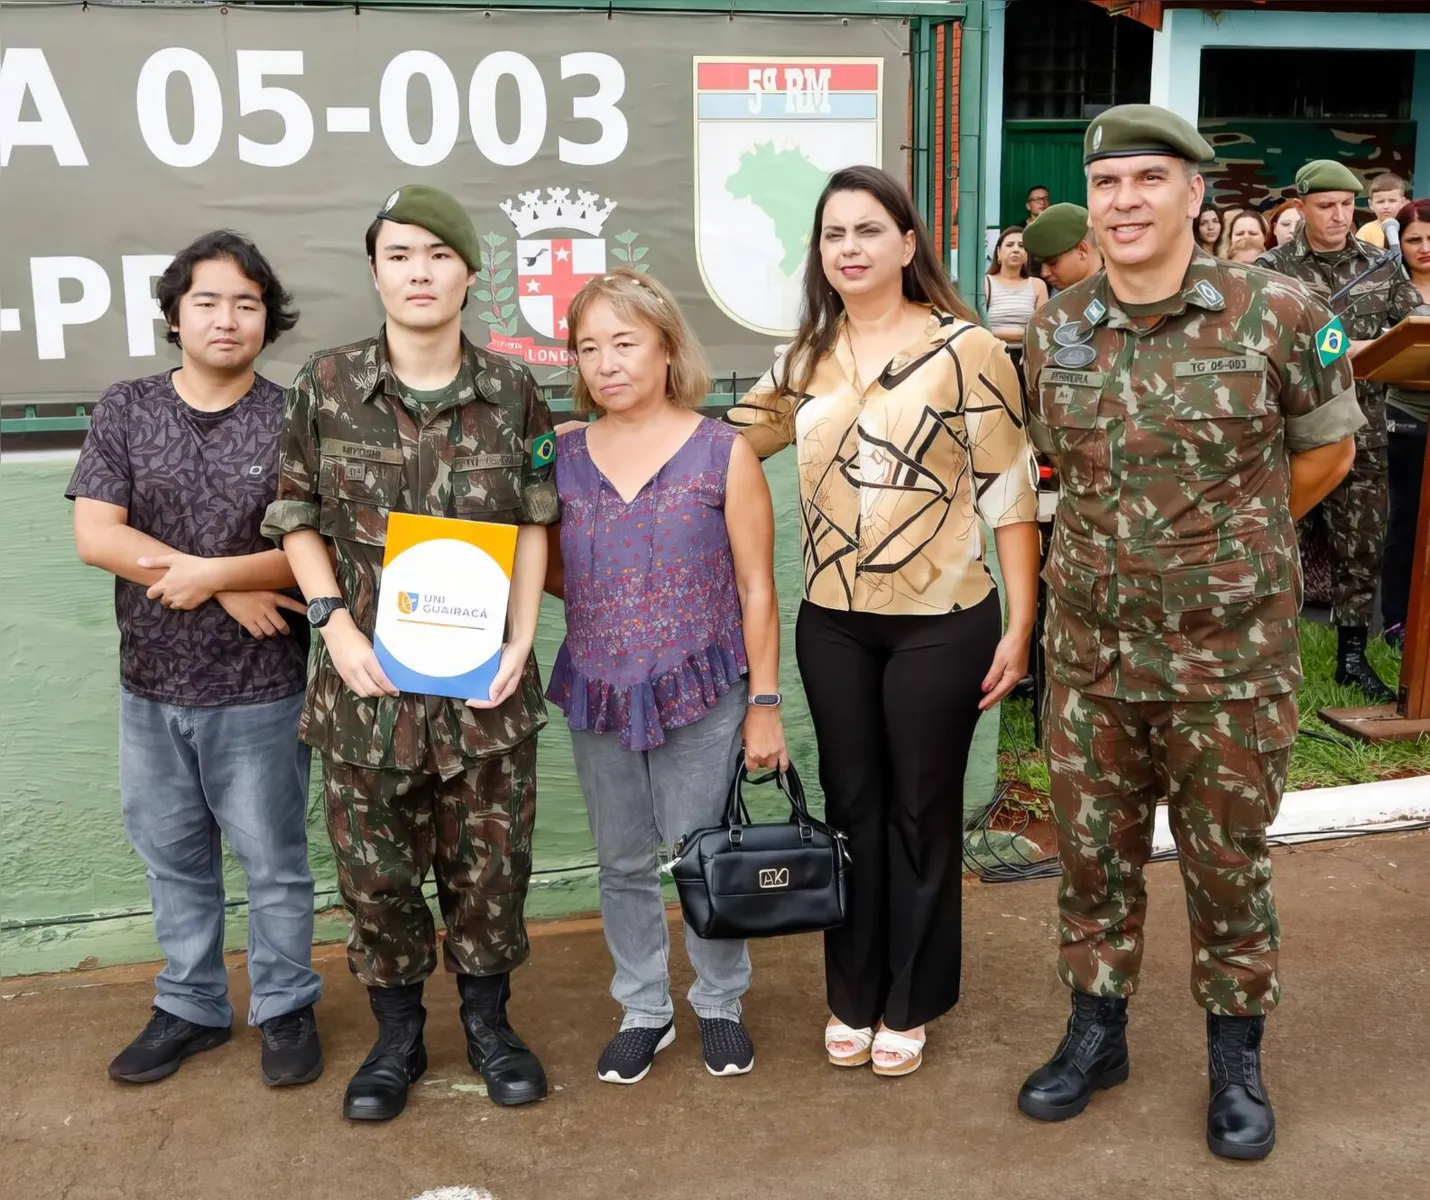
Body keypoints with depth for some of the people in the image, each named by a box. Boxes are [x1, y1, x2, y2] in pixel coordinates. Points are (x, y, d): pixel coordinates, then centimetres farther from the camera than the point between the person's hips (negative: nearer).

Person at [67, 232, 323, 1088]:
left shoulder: (293, 421, -7)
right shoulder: (125, 411, 0)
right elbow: (95, 537, -9)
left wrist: (209, 573, -21)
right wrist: (238, 588, -15)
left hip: (261, 691, -3)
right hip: (151, 687, 3)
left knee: (274, 862, 10)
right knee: (174, 859, 16)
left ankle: (286, 1009, 27)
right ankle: (190, 1008, 33)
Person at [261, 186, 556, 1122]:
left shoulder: (512, 392, -1)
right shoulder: (327, 386, -2)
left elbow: (535, 525, 4)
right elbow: (299, 520, 4)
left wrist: (521, 641, -7)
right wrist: (336, 626, -9)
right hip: (368, 679, 0)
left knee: (491, 862, 11)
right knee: (376, 869, 11)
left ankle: (489, 1020, 35)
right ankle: (398, 1036, 32)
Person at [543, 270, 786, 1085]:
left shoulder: (723, 453, -5)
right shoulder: (563, 458, 3)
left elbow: (756, 588, -3)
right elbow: (550, 573, 13)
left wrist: (764, 704, -4)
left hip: (700, 695, -3)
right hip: (597, 694, 3)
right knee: (623, 862, 14)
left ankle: (721, 1004, 28)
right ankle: (645, 1009, 31)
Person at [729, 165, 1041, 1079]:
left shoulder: (965, 349, -9)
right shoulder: (806, 360, 7)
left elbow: (1010, 491, -8)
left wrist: (1021, 625, -10)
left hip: (942, 623, -4)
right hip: (833, 625, 4)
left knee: (922, 809, 9)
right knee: (851, 806, 13)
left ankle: (909, 1003, 27)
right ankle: (852, 995, 30)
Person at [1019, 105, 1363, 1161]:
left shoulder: (1276, 313, -11)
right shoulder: (1058, 332, -1)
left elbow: (1326, 452, 2)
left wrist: (1227, 546, 10)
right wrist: (1142, 536, 9)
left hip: (1232, 658, -3)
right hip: (1092, 651, 3)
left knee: (1228, 864, 12)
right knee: (1093, 851, 15)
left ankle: (1237, 1061, 32)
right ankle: (1096, 1033, 36)